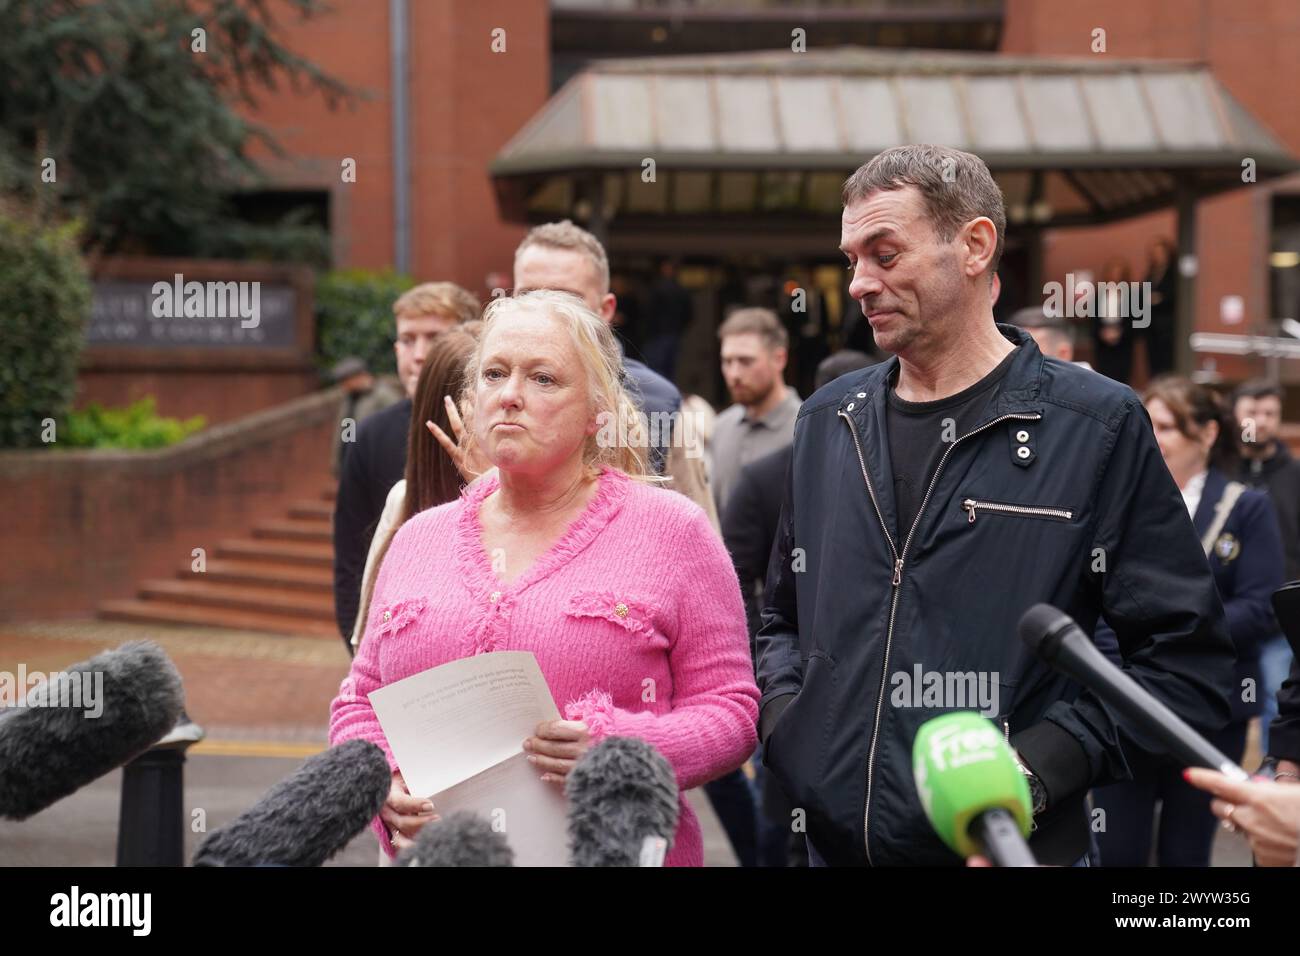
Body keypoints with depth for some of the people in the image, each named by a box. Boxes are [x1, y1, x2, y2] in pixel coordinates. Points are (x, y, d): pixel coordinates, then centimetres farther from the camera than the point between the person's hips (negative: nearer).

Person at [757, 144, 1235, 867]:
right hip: (834, 840, 5)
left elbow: (1186, 662, -8)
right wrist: (786, 720, 1)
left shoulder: (1099, 426, -6)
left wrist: (1035, 769, -19)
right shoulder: (828, 423, 9)